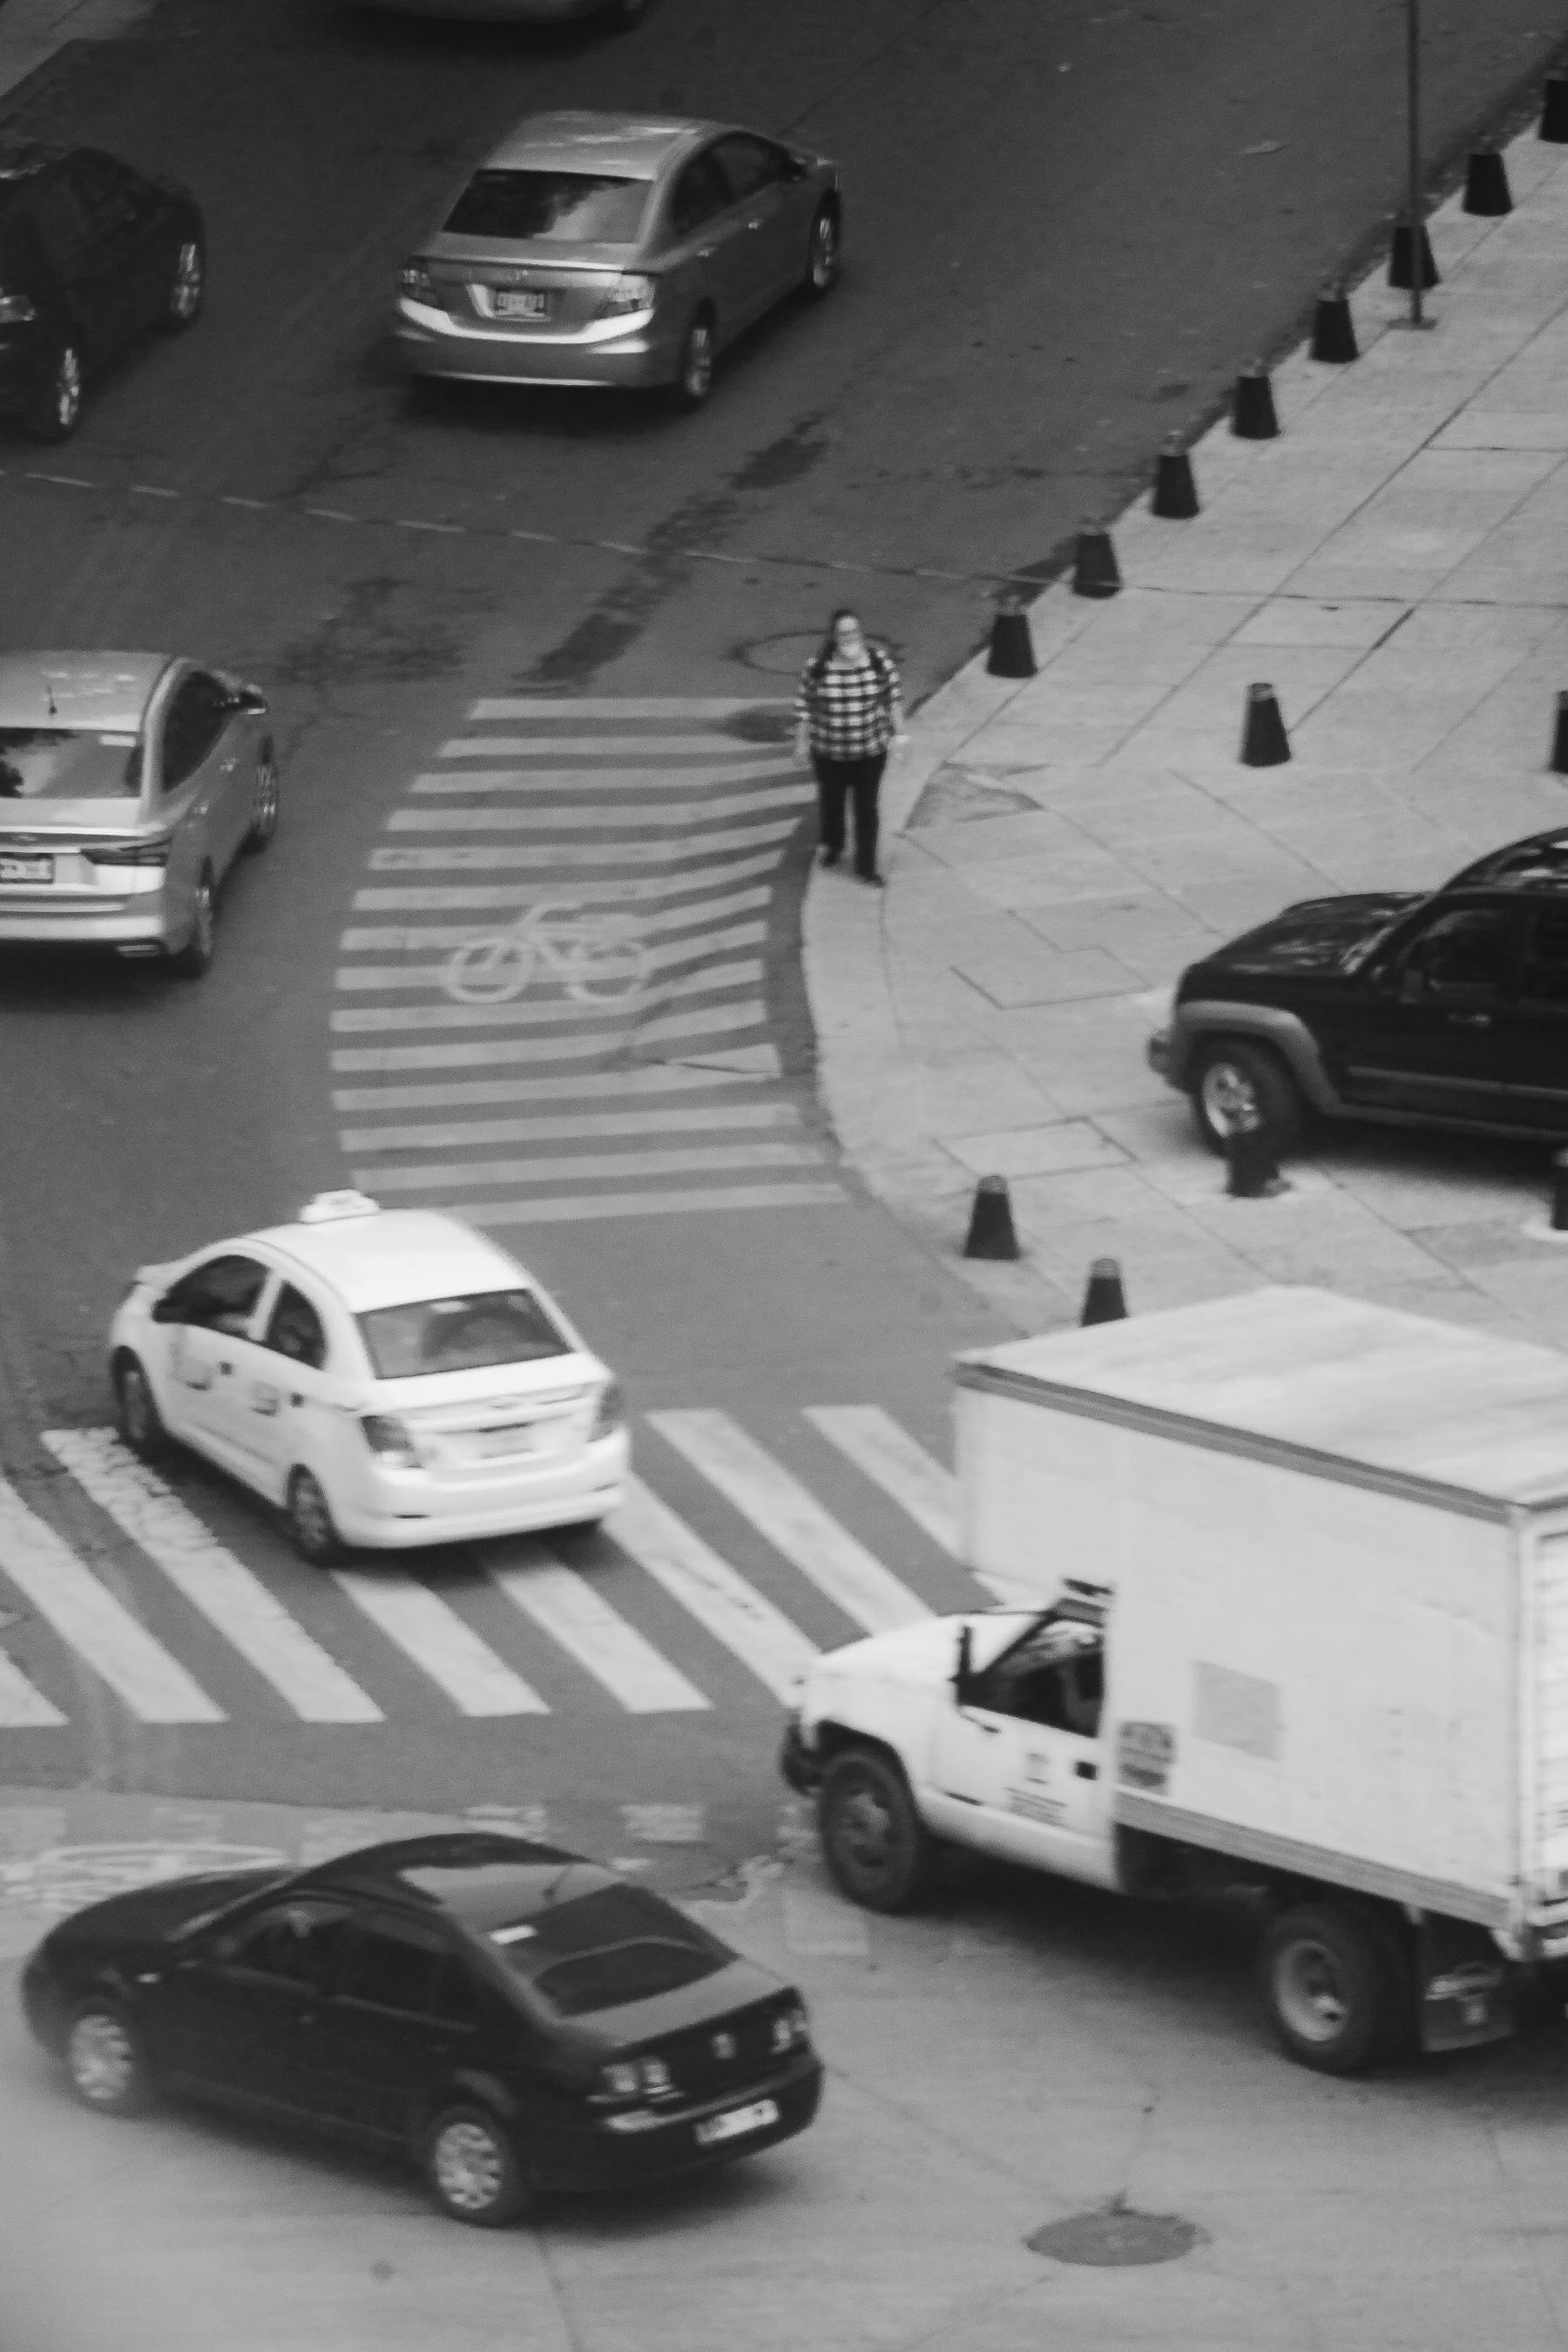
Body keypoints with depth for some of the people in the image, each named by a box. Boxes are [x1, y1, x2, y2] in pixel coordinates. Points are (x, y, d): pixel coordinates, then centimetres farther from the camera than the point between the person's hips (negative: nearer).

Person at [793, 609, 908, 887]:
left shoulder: (879, 660, -12)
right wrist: (801, 742, 0)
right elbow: (804, 705, -5)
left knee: (867, 808, 5)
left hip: (870, 750, 0)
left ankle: (866, 866, 17)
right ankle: (833, 845, 47)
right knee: (831, 802, 19)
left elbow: (893, 695, 0)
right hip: (829, 752, 0)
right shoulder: (817, 667, -16)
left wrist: (899, 732, 2)